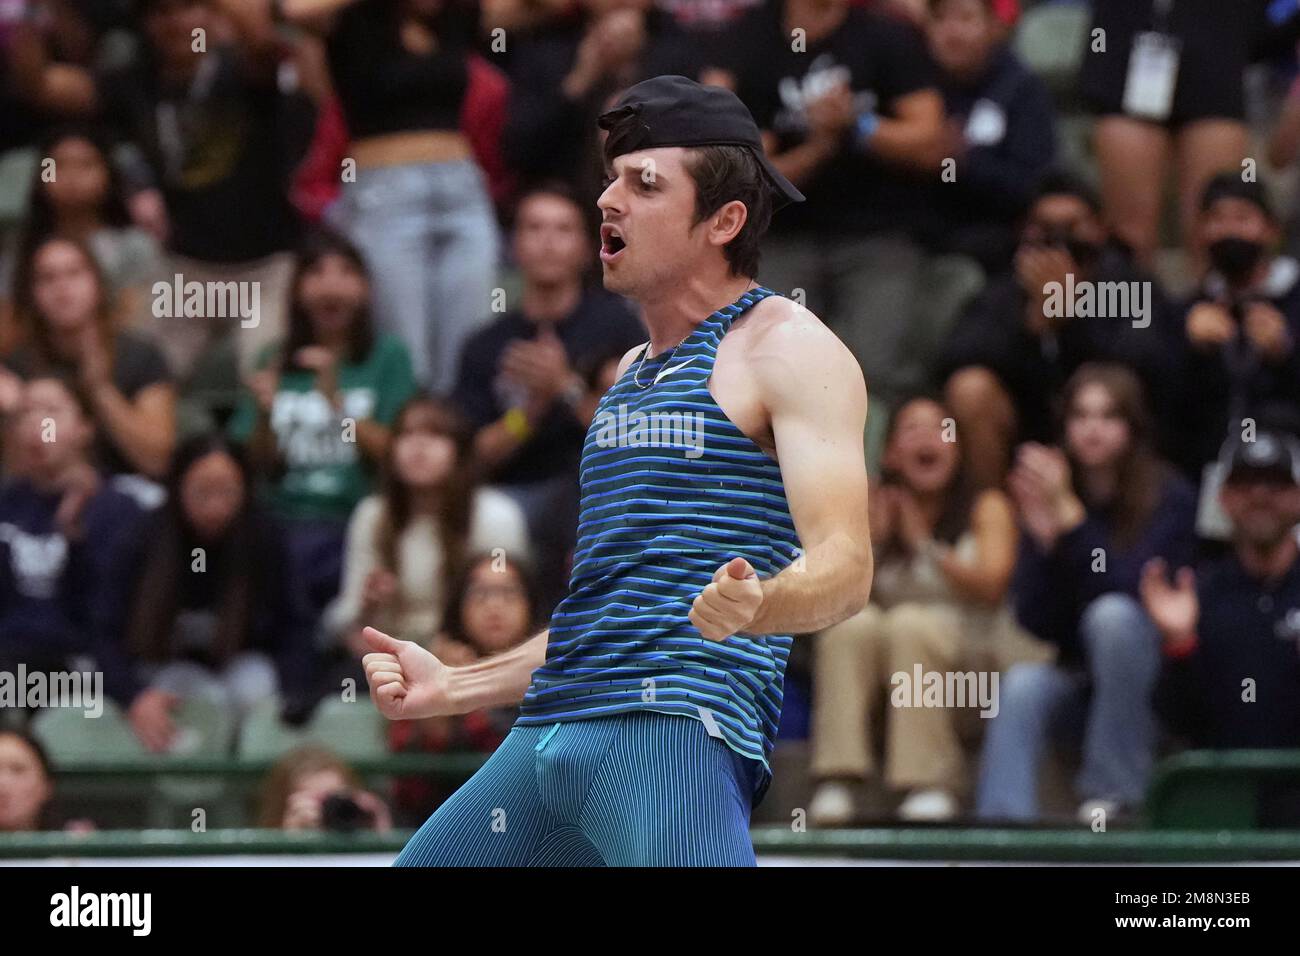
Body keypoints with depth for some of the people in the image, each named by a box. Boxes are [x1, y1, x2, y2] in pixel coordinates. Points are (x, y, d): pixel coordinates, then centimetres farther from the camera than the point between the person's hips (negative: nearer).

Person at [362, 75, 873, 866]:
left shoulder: (786, 350, -2)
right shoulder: (635, 374, 24)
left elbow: (844, 569, -13)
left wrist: (752, 606, -34)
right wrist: (453, 688, 28)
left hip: (677, 723, -9)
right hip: (549, 734, 9)